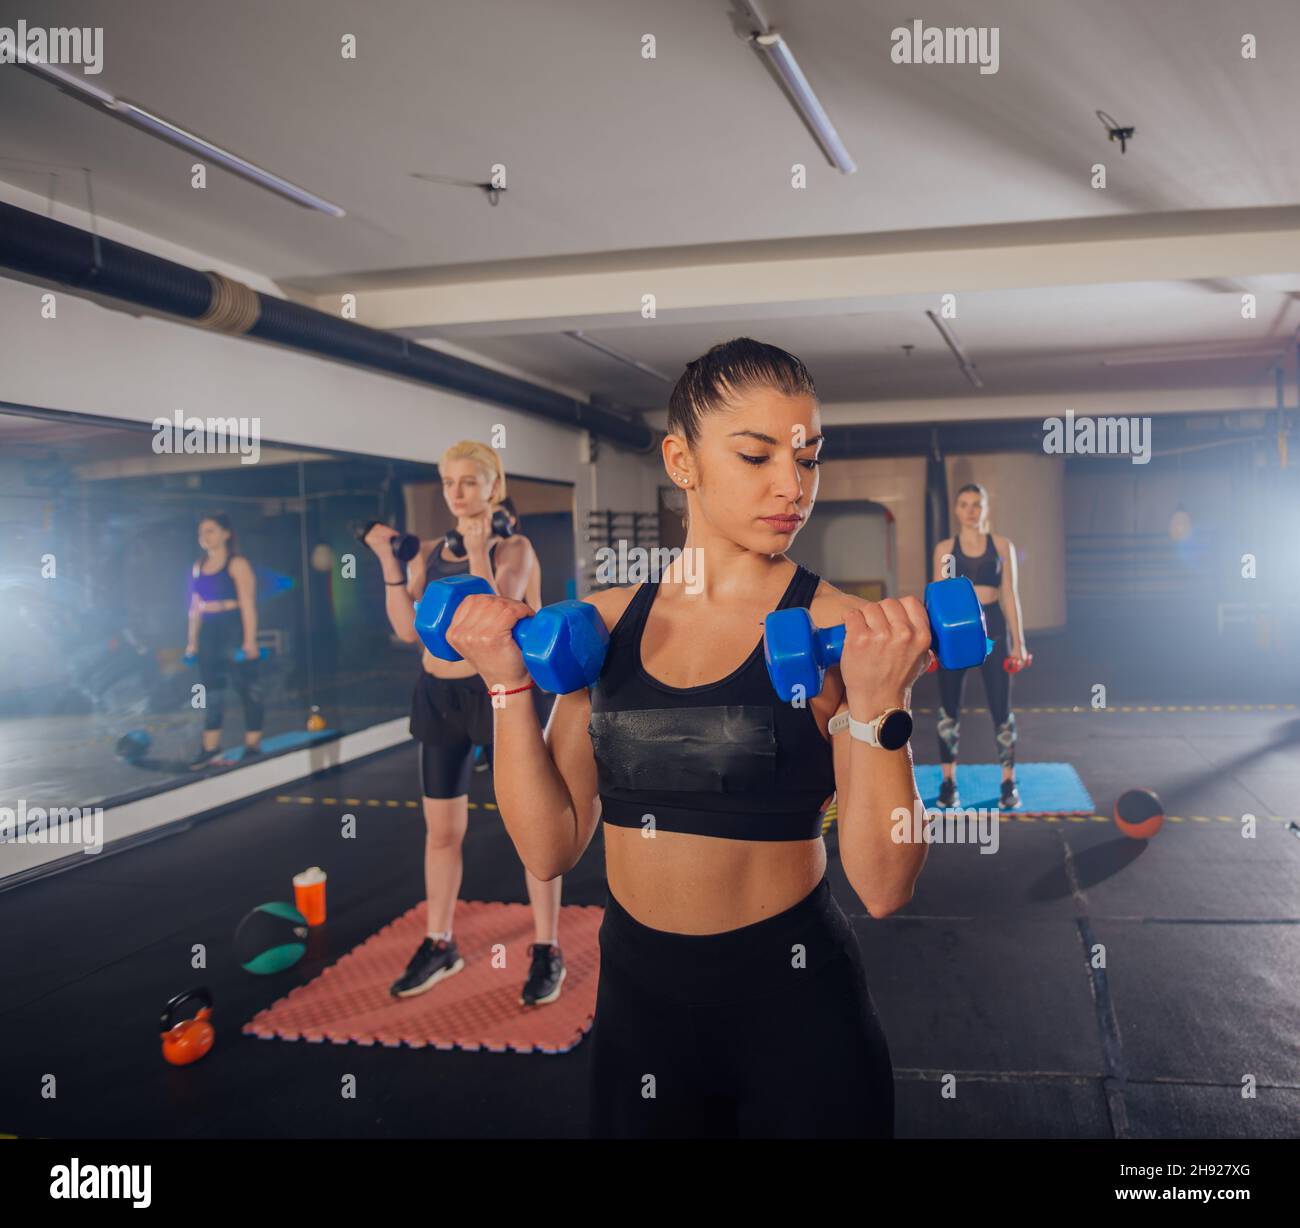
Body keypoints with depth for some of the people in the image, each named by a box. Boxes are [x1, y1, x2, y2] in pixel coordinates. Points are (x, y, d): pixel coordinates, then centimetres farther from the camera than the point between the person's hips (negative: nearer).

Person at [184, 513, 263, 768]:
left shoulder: (237, 564, -8)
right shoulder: (198, 567, 12)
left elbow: (248, 604, -13)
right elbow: (196, 607, 16)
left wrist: (250, 639, -19)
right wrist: (192, 640, 13)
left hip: (234, 629, -7)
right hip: (208, 632, 7)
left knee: (247, 688, -1)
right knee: (211, 689, 10)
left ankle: (253, 745, 7)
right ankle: (210, 747, 18)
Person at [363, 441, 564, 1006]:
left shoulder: (513, 548, -6)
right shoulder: (429, 552, 7)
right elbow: (408, 628, -3)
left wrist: (477, 551, -24)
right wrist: (388, 559, -7)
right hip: (439, 697, 5)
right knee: (441, 829, 13)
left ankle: (547, 952, 15)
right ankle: (438, 946, 28)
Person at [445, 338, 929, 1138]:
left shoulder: (842, 630, -12)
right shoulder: (610, 622, -2)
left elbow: (883, 885, -15)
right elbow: (550, 847, -2)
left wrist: (877, 704, -27)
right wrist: (510, 684, -11)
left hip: (795, 1002, -3)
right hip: (636, 991, 3)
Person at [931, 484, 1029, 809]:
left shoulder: (1002, 545, 4)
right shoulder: (944, 548, 4)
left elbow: (1010, 595, 2)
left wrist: (1018, 642, -1)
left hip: (992, 627, -1)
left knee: (1001, 707, 2)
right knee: (949, 707, 4)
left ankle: (1009, 783, 13)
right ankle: (948, 783, 14)